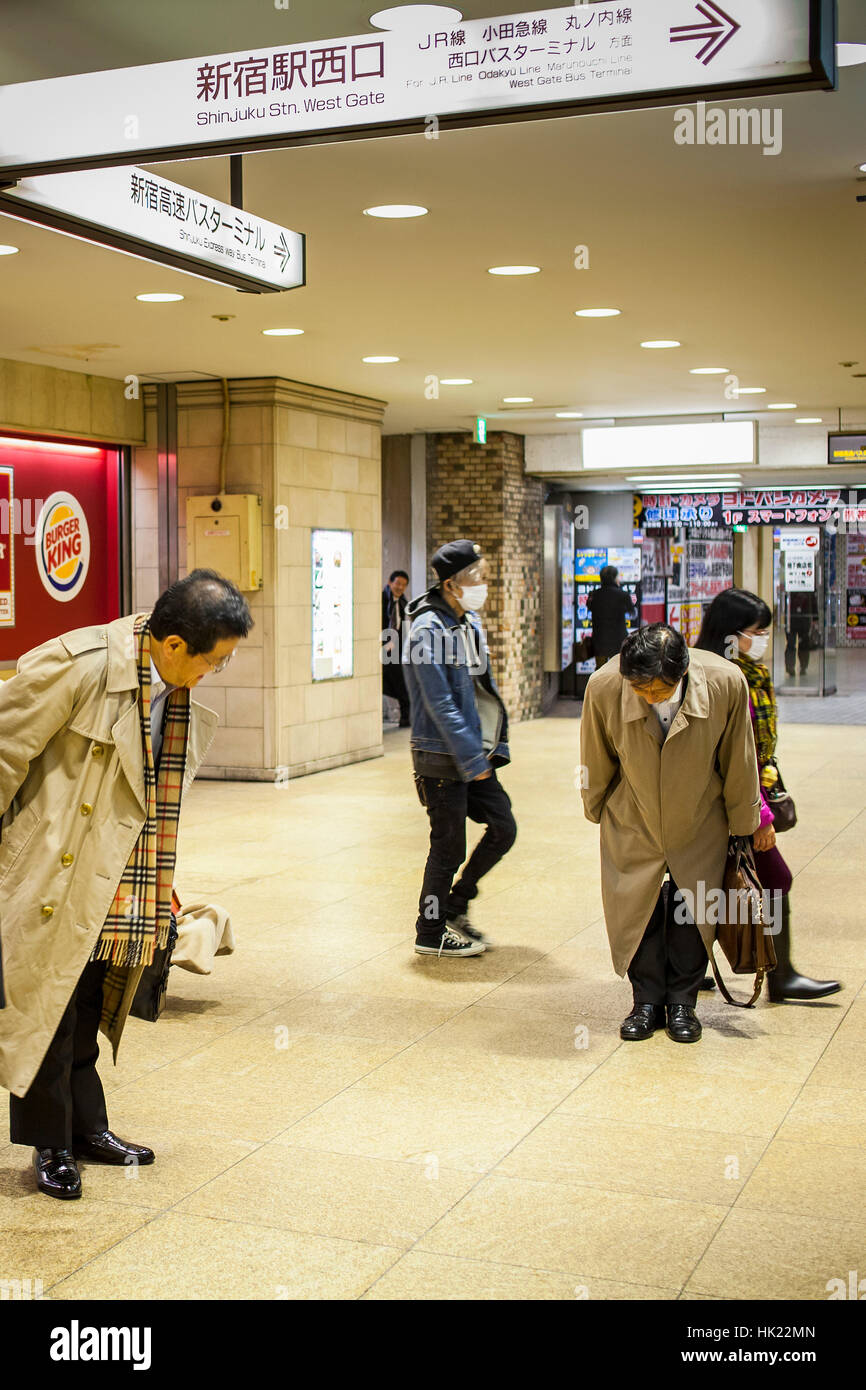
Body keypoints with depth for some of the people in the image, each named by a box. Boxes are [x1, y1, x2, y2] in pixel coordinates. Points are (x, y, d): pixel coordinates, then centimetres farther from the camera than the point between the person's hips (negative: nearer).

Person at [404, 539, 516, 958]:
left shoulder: (471, 623, 10)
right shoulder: (429, 629, -17)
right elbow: (441, 704, -21)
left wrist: (495, 745, 12)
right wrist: (471, 758, -22)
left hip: (473, 756, 8)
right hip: (442, 757, -8)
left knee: (503, 828, 8)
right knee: (448, 847, 1)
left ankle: (454, 905, 25)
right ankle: (430, 934, 17)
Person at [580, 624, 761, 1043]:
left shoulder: (726, 683, -28)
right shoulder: (603, 687, -27)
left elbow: (738, 766, -10)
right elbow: (596, 763, -6)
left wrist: (742, 829, 1)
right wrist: (596, 812, 8)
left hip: (699, 825, 0)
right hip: (632, 824, 0)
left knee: (692, 912, 8)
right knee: (636, 905, 5)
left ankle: (682, 1002, 27)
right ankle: (647, 1001, 25)